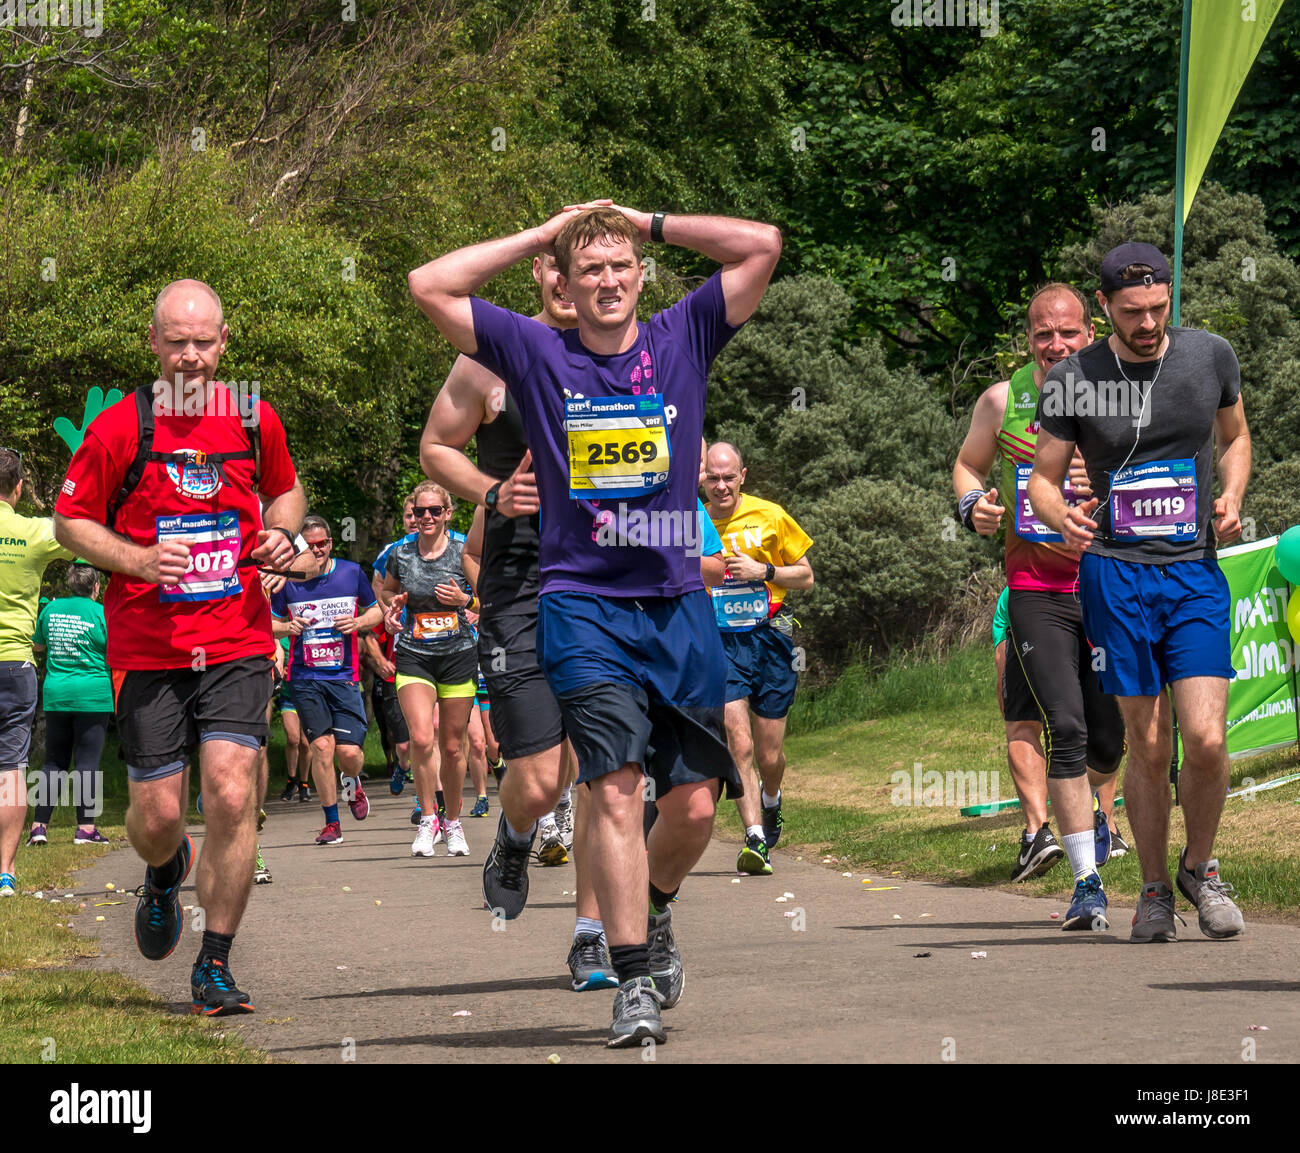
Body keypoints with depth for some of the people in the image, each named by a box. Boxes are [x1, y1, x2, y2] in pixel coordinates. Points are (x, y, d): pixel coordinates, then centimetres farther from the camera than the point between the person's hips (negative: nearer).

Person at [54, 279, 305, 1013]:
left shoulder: (257, 420, 4)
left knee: (232, 793, -14)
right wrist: (139, 559, -14)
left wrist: (281, 534, 1)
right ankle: (166, 876, 42)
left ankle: (215, 966, -1)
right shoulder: (119, 429, -5)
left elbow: (285, 490, 23)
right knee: (158, 815, 2)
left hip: (238, 643, 1)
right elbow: (71, 520, 2)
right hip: (147, 648, -1)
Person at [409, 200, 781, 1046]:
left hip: (679, 603, 2)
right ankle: (636, 983, -11)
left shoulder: (683, 339, 7)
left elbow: (762, 244, 1)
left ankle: (655, 908, 35)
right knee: (615, 789, -14)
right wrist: (542, 237, 5)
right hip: (584, 604, -2)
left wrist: (649, 222, 7)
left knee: (695, 802, 4)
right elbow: (431, 286, -2)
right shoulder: (538, 353, 4)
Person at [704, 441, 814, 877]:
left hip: (769, 637, 0)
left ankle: (771, 803, 40)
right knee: (740, 746, -16)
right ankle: (755, 838, -15)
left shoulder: (770, 517, -1)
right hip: (720, 642, 0)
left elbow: (805, 576, 6)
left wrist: (763, 571, -10)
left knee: (769, 755, 7)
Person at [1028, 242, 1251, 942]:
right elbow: (1043, 478, 6)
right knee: (1148, 745, 1)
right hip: (1114, 574, -1)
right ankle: (1154, 891, 18)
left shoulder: (1210, 357, 3)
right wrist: (1061, 516, -17)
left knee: (1206, 739, -12)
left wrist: (1231, 499, 1)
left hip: (1196, 572, 1)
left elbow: (1235, 437, 21)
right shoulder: (1072, 381, -1)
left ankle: (1199, 867, 13)